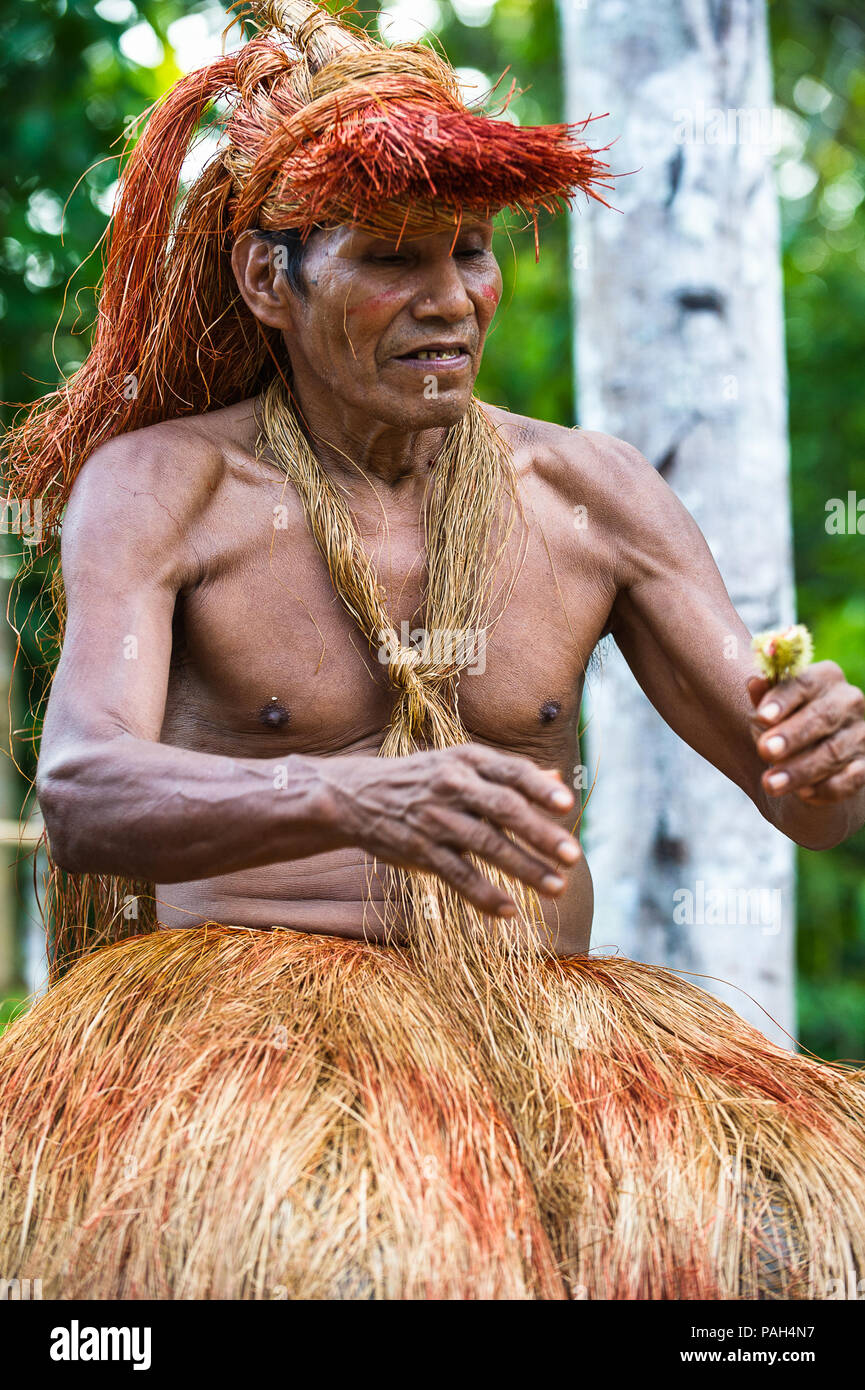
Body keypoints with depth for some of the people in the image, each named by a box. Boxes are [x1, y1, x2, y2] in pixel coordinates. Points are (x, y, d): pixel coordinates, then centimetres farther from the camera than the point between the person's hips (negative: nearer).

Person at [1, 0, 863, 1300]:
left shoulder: (590, 495, 8)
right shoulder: (156, 488, 0)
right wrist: (353, 801, -36)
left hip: (538, 1031, 3)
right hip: (242, 1013, -3)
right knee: (349, 1246, -36)